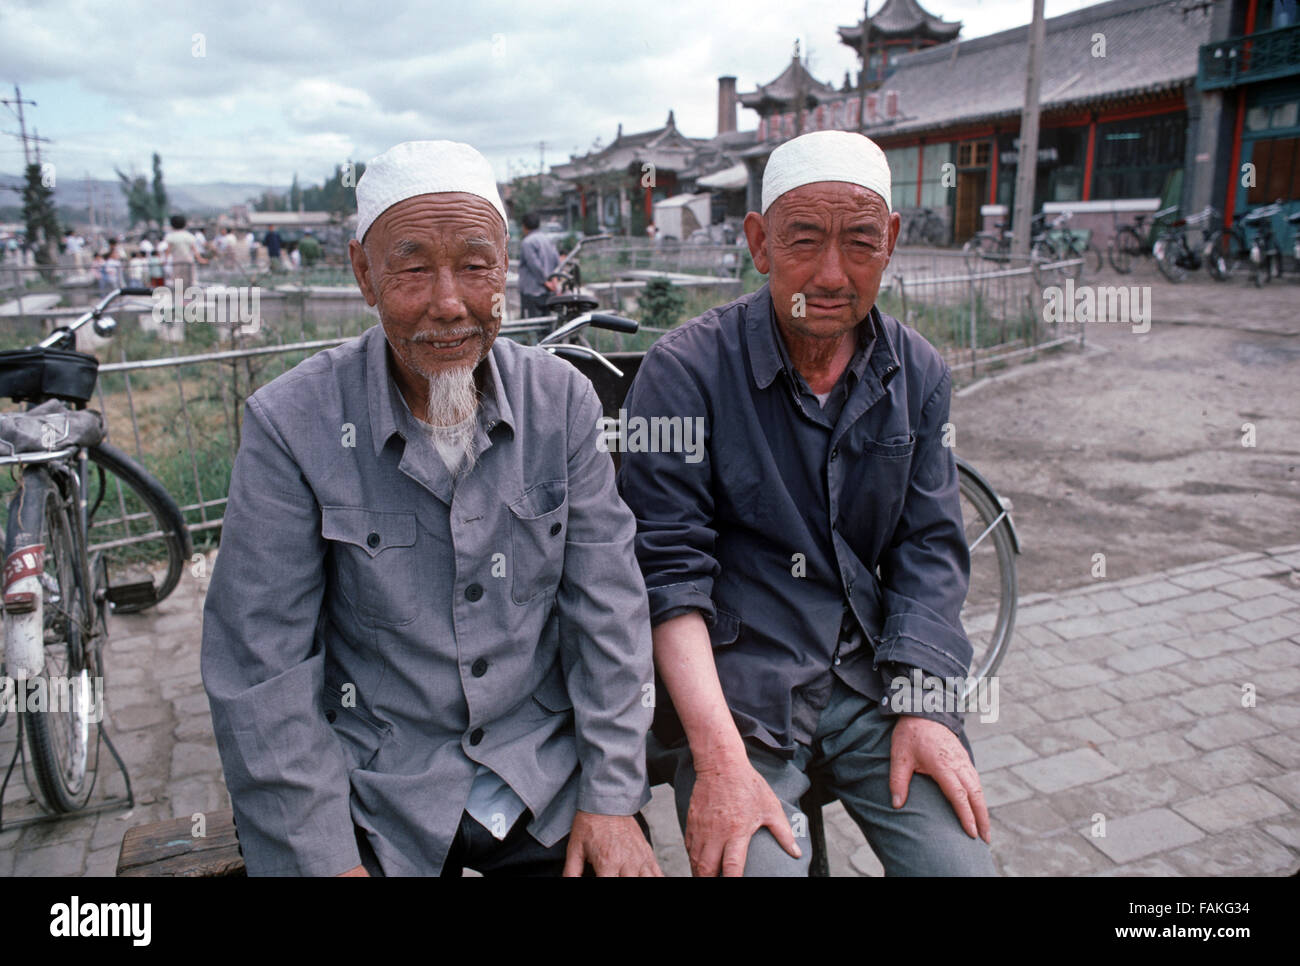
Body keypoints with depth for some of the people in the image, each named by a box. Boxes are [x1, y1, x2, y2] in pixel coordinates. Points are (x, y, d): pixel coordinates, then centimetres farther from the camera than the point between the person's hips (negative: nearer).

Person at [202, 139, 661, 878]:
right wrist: (322, 860, -10)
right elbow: (261, 671, -9)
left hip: (546, 777, 2)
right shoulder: (291, 425, -12)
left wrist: (612, 795, -5)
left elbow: (609, 609, -3)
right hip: (375, 798, -1)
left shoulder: (563, 400, -5)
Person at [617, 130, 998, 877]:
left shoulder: (919, 374, 5)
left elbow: (930, 545, 6)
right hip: (734, 686, -3)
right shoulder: (686, 370, -9)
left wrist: (921, 707, -6)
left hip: (872, 676, 4)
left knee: (962, 861, -9)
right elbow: (671, 570, -13)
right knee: (754, 860, -21)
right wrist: (721, 760, -20)